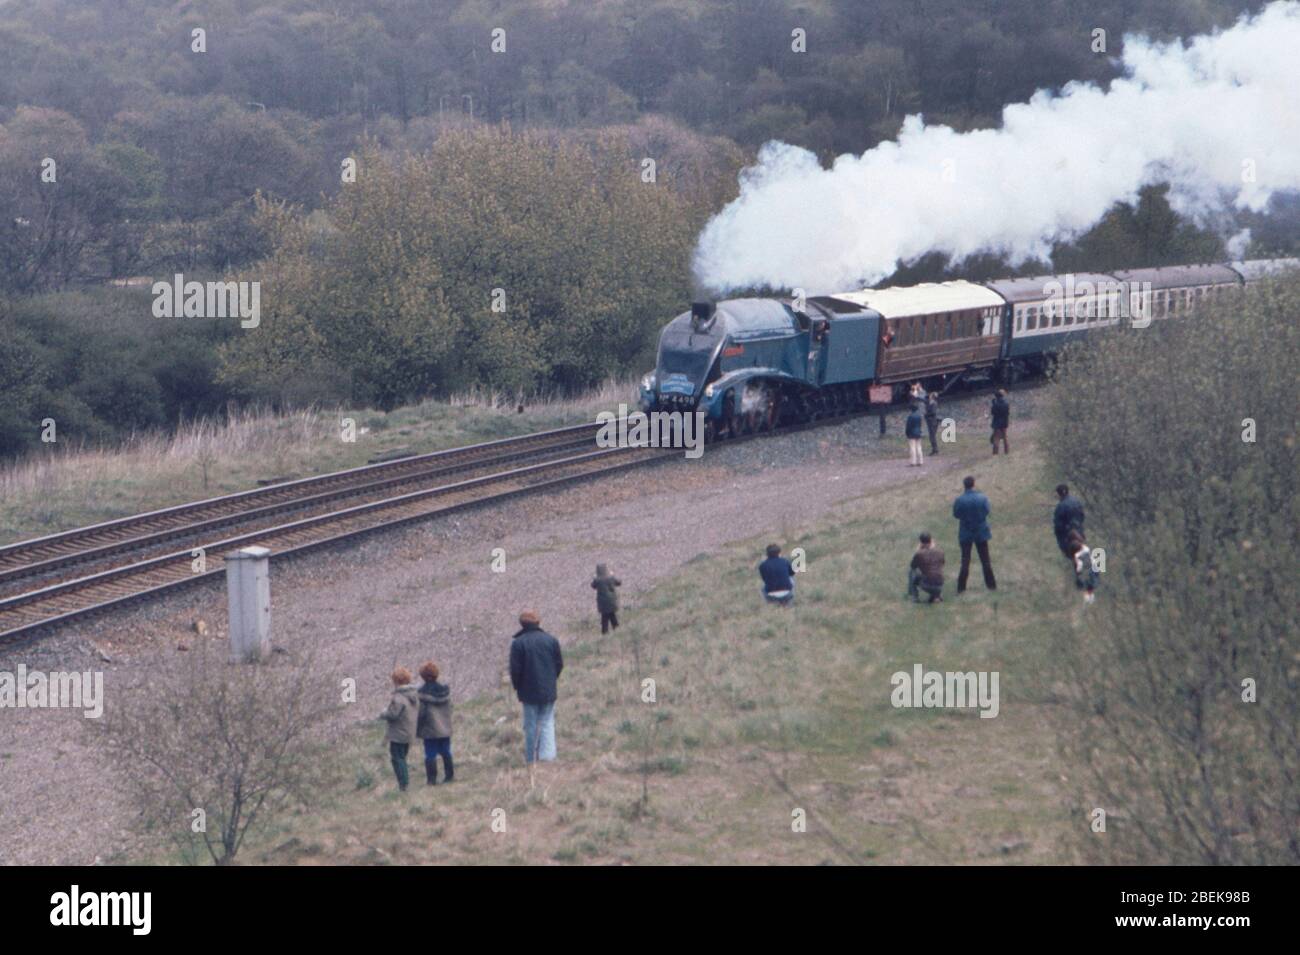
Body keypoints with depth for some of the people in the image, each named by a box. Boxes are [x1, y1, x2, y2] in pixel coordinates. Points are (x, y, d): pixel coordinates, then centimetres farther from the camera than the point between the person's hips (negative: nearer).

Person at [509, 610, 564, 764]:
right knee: (547, 722, 8)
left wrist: (517, 687, 5)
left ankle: (531, 759, 13)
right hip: (549, 691, 2)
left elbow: (515, 669, -11)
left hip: (529, 692, -2)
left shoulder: (518, 643, -11)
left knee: (531, 725, 8)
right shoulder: (551, 640, -1)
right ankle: (547, 755, -6)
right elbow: (559, 664, 5)